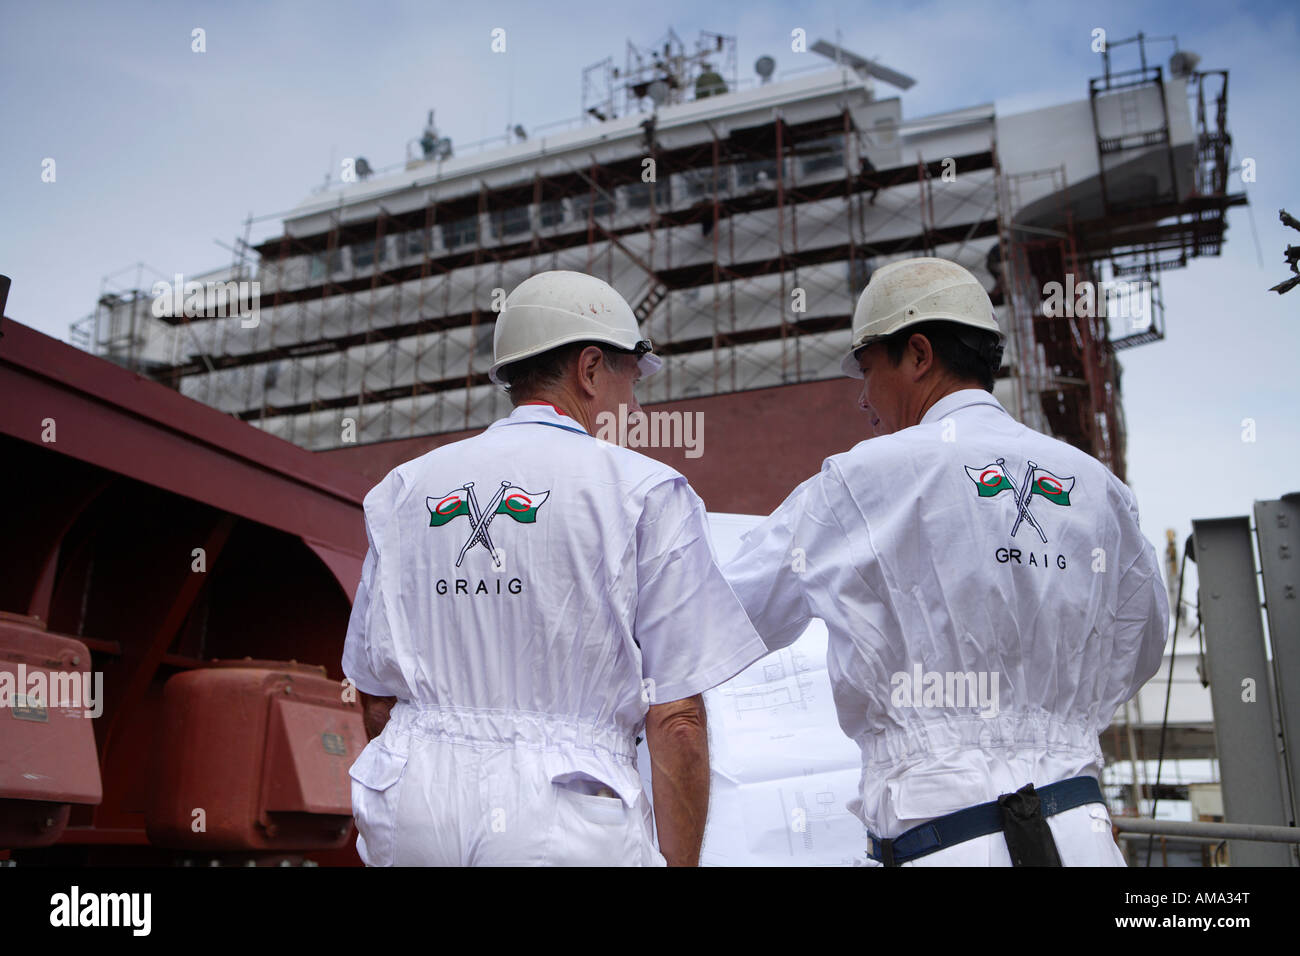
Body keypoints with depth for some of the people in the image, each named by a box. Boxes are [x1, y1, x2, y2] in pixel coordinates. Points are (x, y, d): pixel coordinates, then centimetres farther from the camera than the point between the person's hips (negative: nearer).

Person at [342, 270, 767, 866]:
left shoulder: (402, 489, 9)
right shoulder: (645, 493, -3)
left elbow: (378, 701, 12)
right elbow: (676, 720, -8)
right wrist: (678, 862, -1)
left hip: (410, 813, 5)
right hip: (568, 826, -4)